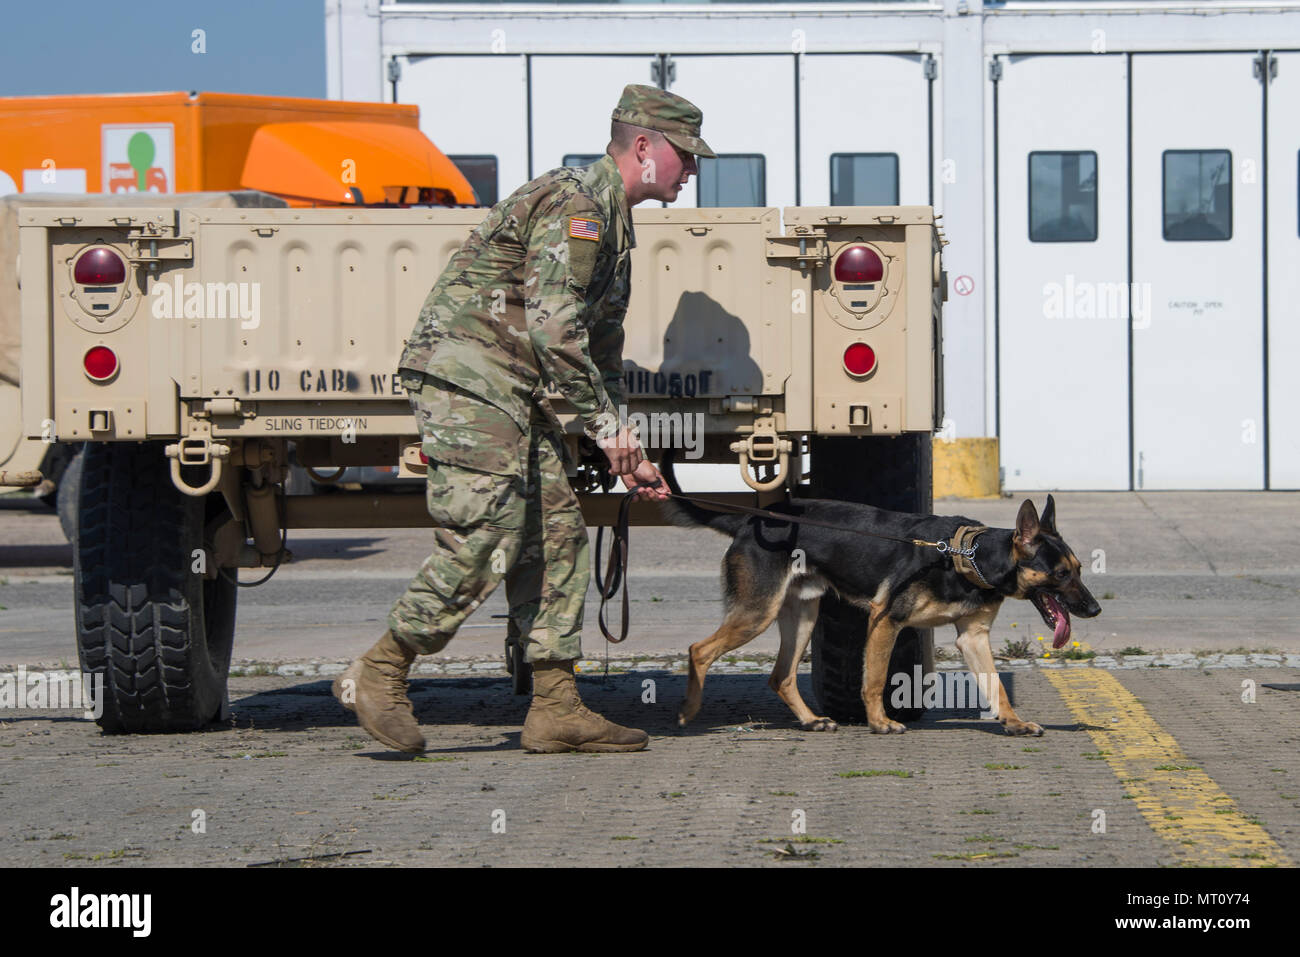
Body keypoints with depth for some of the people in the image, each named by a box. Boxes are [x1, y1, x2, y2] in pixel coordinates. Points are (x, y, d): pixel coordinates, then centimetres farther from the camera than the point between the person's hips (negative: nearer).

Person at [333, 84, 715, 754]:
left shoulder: (612, 221, 21)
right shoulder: (575, 204, -13)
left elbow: (602, 347, 26)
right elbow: (552, 329, -21)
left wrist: (626, 454, 20)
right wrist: (605, 423, -13)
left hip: (510, 390, 10)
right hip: (468, 376, -10)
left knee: (556, 535, 5)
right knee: (482, 542, -14)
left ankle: (556, 707, 5)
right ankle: (378, 676, -4)